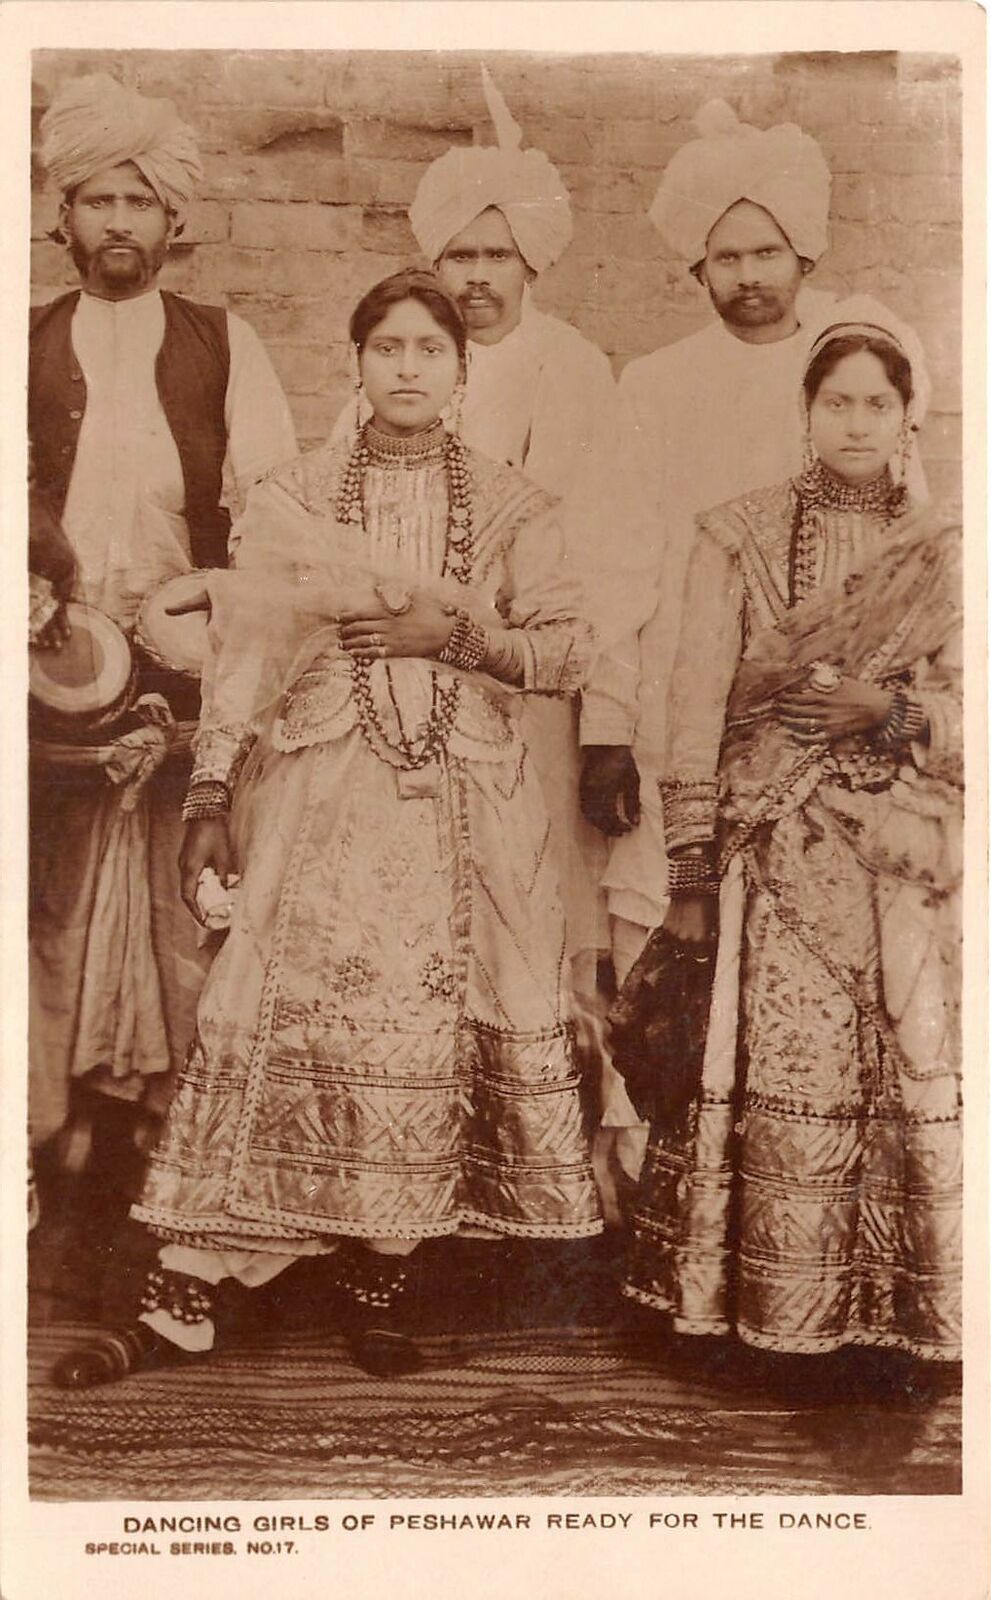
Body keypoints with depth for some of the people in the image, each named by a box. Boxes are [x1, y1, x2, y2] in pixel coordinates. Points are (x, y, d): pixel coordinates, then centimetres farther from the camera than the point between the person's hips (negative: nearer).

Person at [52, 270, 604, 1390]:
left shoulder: (512, 507, 10)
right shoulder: (289, 500, 8)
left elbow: (570, 654, 7)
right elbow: (242, 658, 4)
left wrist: (464, 634, -9)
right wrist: (209, 795, -3)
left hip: (464, 808, 1)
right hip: (320, 799, -1)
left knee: (427, 1034, -1)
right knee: (271, 1027, -5)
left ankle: (381, 1288, 13)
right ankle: (181, 1299, 1)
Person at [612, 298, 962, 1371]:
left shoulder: (945, 554, 10)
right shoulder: (738, 536, 5)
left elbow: (963, 712, 7)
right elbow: (697, 707, -1)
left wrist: (886, 710, -13)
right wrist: (689, 876, -6)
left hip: (909, 872, 2)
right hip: (773, 866, -1)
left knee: (912, 1080, -1)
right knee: (775, 1079, -3)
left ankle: (898, 1315, 14)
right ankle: (771, 1312, 12)